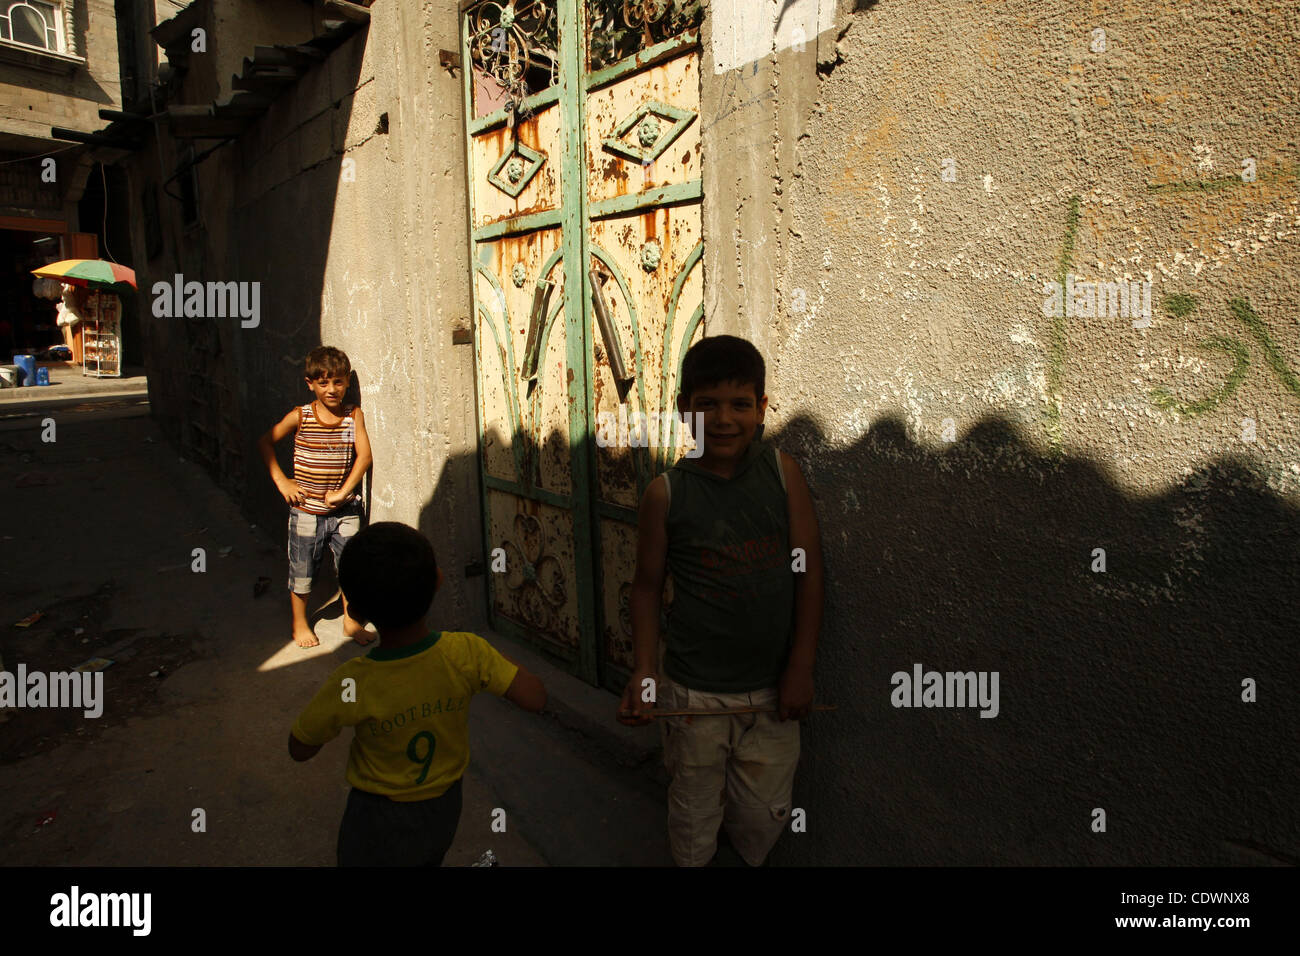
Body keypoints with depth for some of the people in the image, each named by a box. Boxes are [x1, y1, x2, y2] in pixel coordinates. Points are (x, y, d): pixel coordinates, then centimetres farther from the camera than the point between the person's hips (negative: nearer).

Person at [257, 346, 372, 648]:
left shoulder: (354, 415, -4)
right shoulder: (300, 417, -6)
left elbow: (364, 456, -11)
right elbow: (265, 442, 6)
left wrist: (343, 492, -17)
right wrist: (281, 481, -2)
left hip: (344, 510, 1)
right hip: (306, 511, -1)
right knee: (302, 569, 11)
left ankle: (350, 622, 28)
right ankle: (299, 623, 33)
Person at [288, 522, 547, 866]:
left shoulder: (350, 687, -32)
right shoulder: (467, 654, -29)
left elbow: (299, 749, -15)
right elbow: (536, 699, -21)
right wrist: (493, 659, -7)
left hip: (380, 822, -2)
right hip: (444, 811, 2)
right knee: (427, 861, 31)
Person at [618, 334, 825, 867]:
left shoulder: (782, 472, -6)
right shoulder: (666, 494, -9)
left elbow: (808, 571, -3)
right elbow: (647, 584, 0)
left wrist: (800, 668, -3)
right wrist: (644, 670, -8)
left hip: (772, 688, 2)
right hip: (694, 693, -1)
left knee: (764, 817, 18)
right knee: (695, 814, 16)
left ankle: (749, 863, 48)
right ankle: (692, 864, 46)